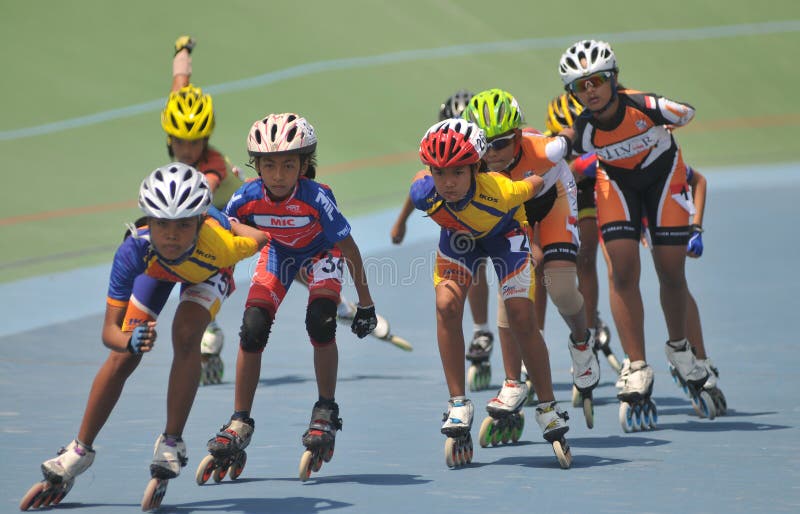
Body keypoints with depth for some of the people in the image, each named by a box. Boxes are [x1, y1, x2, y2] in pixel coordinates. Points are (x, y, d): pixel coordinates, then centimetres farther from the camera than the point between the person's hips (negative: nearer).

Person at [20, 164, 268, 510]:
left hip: (208, 272, -1)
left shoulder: (219, 243, -46)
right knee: (122, 357, -4)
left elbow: (261, 238, -22)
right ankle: (80, 452, 11)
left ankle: (171, 443, -12)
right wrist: (130, 341, -60)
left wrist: (227, 223, -6)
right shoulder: (134, 251, -43)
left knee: (185, 337, -26)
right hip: (158, 269, 1)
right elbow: (110, 330, -39)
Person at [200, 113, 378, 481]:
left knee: (320, 323, -26)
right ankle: (240, 422, 0)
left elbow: (349, 249, -23)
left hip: (320, 253, -2)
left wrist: (365, 303, -16)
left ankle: (326, 412, -5)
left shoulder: (316, 199, -36)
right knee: (252, 329, -14)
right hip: (278, 253, 3)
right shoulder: (247, 198, -29)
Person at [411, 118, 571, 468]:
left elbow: (539, 182, -21)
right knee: (447, 305, -19)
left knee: (522, 318, -12)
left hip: (505, 233, -2)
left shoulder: (500, 191, -42)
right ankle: (458, 406, -9)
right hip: (458, 237, 2)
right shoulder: (424, 193, -35)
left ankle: (549, 409, 4)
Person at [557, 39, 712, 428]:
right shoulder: (582, 132, -26)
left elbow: (687, 114, -11)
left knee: (671, 274, 1)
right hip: (617, 182, 1)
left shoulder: (646, 107, -32)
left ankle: (679, 347, 29)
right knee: (623, 272, -15)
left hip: (663, 175, -1)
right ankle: (638, 371, -12)